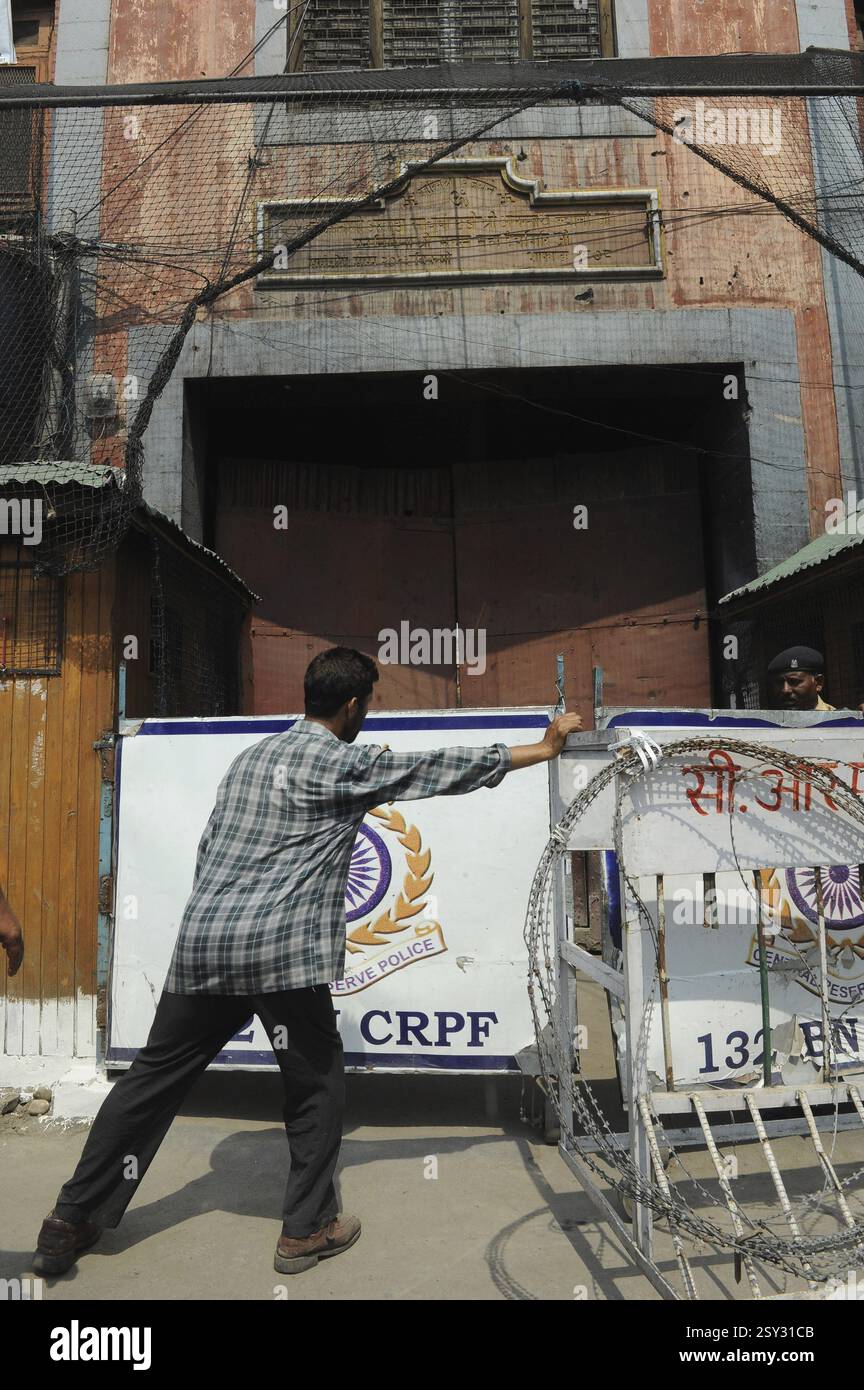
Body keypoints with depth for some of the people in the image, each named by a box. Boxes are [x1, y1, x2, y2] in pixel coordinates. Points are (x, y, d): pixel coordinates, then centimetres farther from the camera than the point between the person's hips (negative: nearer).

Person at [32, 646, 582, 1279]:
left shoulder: (251, 756, 17)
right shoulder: (349, 764, -4)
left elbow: (208, 847, 18)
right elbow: (447, 768, -2)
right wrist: (546, 747, 6)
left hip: (201, 942, 7)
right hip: (283, 949, -7)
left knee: (154, 1078, 16)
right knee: (317, 1082, 13)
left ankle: (72, 1221, 25)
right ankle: (308, 1229, 23)